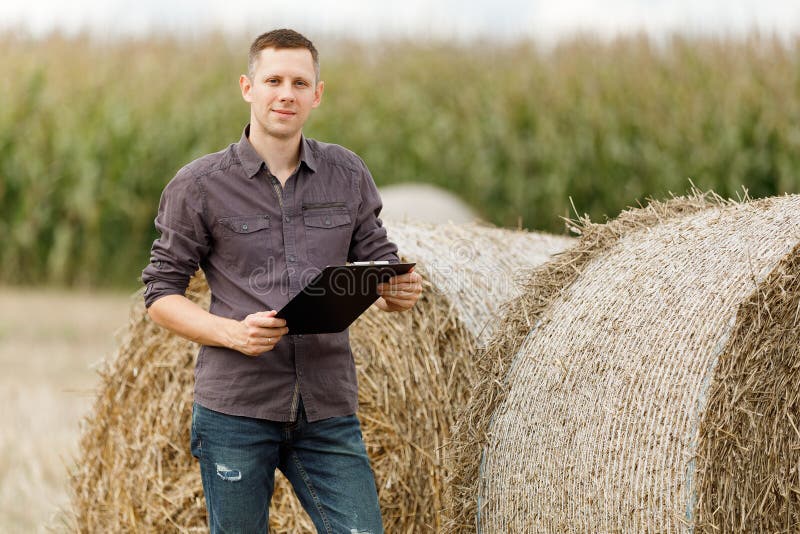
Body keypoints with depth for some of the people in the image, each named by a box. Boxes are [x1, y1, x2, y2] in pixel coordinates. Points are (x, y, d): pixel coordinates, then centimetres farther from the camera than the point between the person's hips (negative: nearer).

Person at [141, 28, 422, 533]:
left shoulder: (348, 174, 9)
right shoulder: (199, 185, 0)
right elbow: (162, 293, 2)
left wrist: (400, 291, -9)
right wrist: (232, 333, -16)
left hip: (328, 413, 2)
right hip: (236, 411, -2)